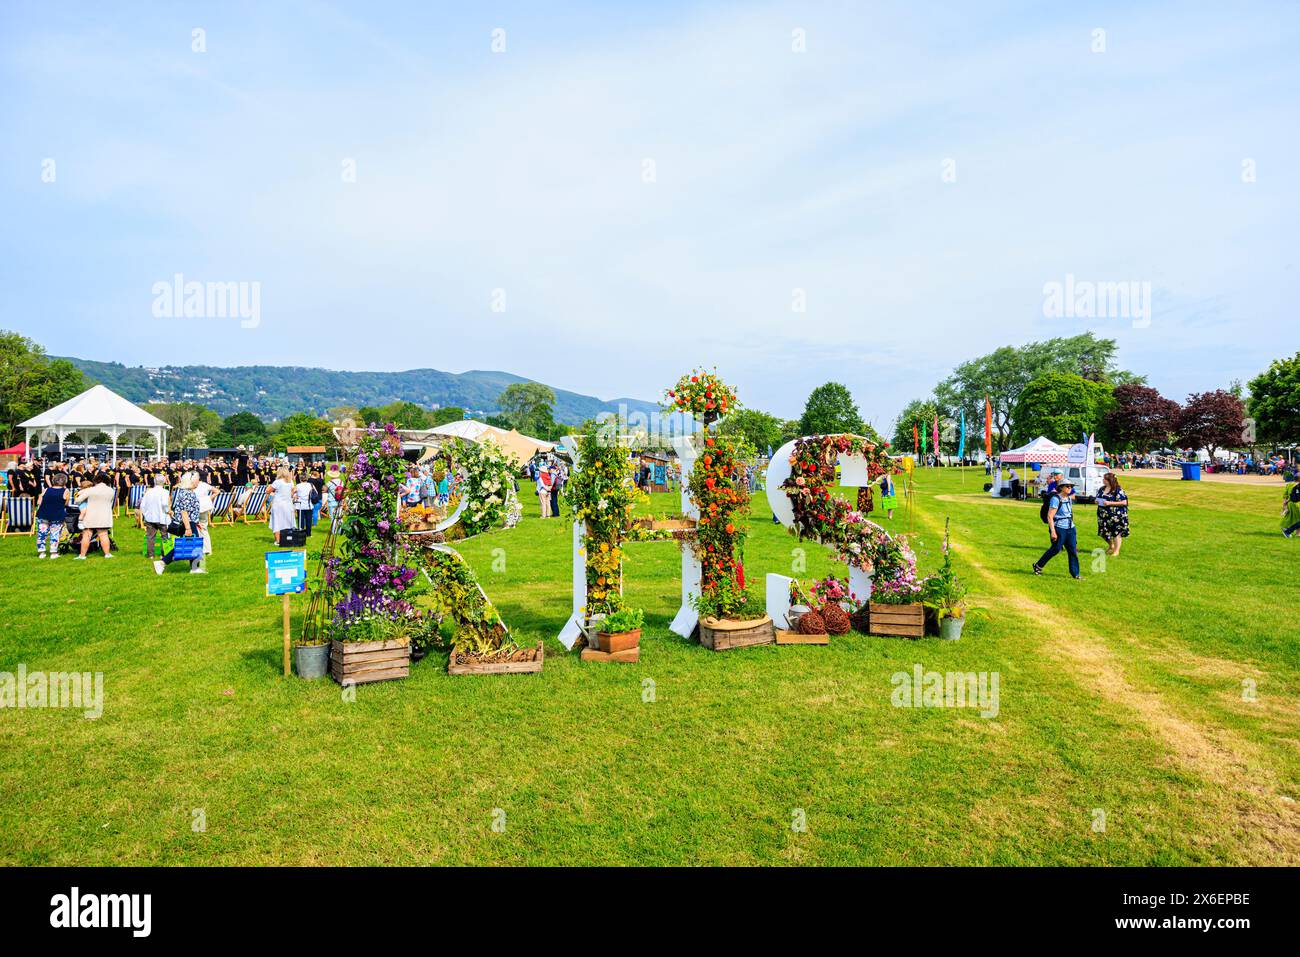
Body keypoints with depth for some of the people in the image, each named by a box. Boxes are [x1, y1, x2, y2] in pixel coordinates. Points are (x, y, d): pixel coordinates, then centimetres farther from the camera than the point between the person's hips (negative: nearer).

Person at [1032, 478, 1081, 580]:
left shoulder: (1069, 499, 13)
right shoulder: (1055, 499, -13)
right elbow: (1050, 516, -17)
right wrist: (1053, 531, -22)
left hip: (1070, 528, 8)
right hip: (1059, 528, -8)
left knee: (1073, 550, 4)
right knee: (1056, 549, -4)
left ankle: (1075, 574, 8)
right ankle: (1038, 566, 13)